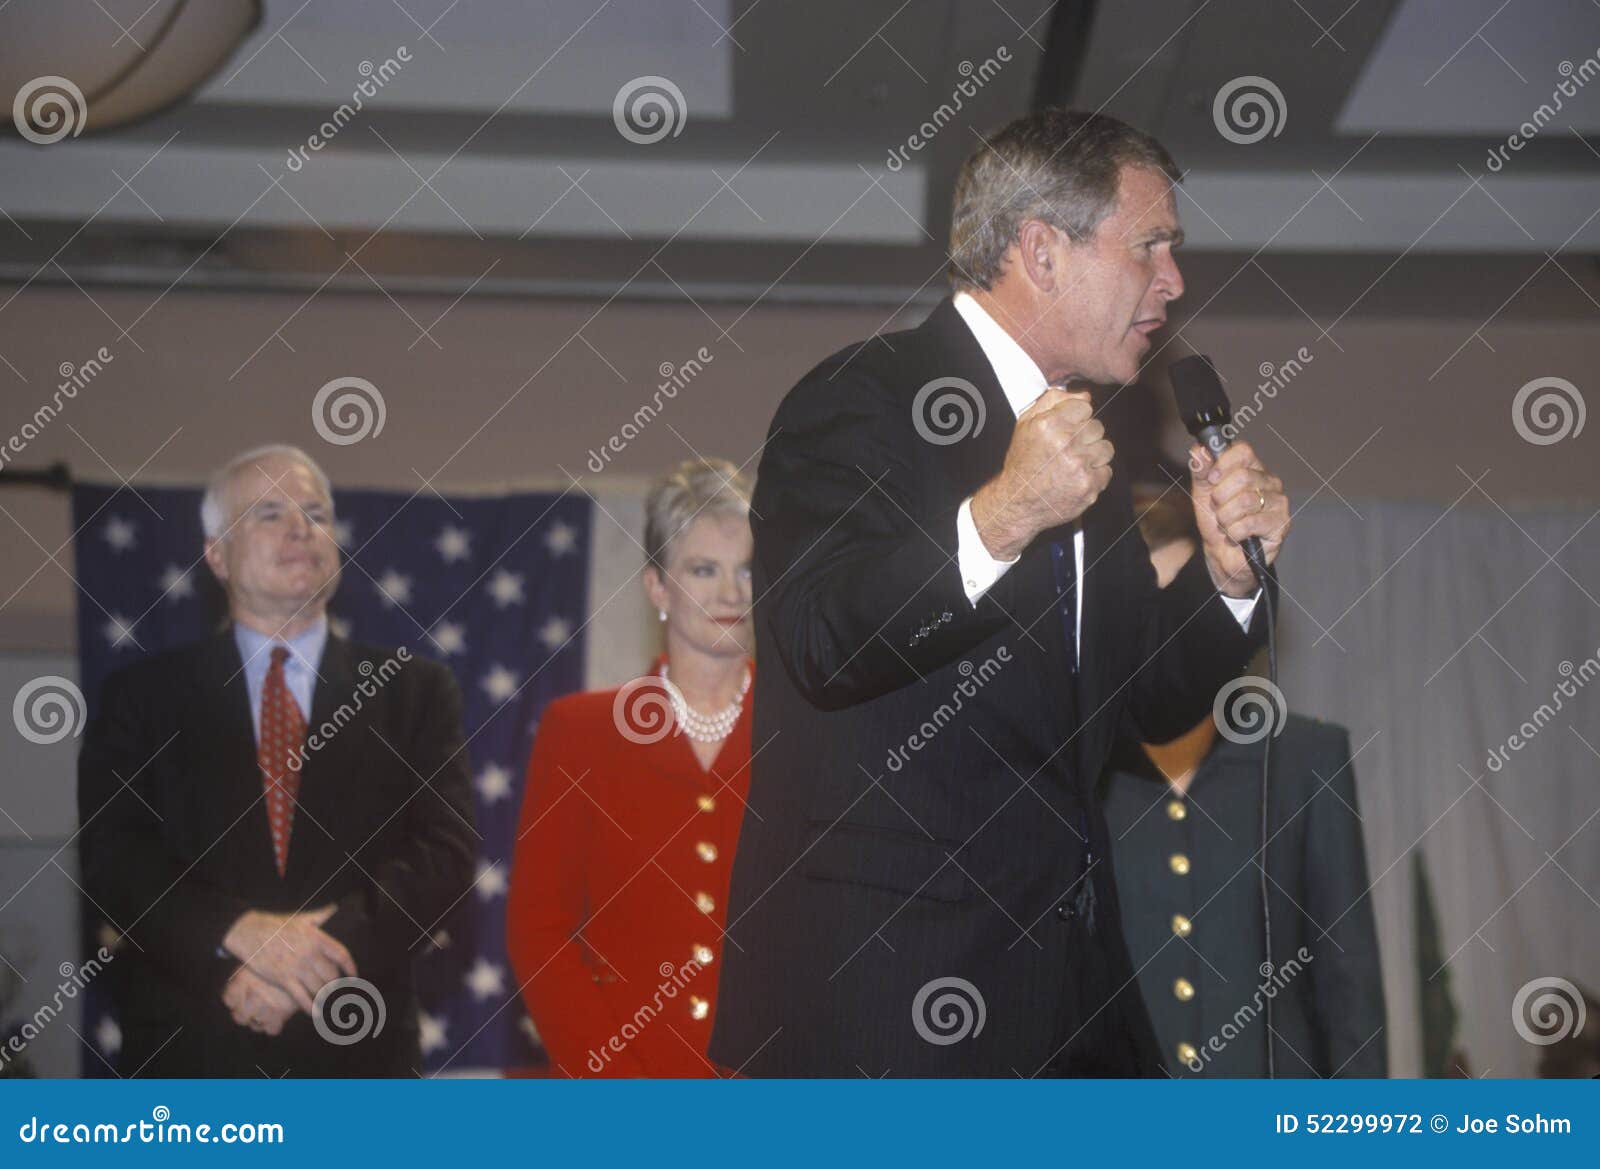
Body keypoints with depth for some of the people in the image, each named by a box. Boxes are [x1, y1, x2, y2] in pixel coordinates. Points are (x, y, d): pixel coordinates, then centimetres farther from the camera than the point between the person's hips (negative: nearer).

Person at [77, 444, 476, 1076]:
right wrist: (238, 933, -21)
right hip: (187, 1049, 0)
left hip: (357, 1049, 1)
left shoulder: (414, 691, 7)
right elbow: (113, 858, -4)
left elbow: (444, 851, -3)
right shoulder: (143, 695, 6)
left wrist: (324, 943, -18)